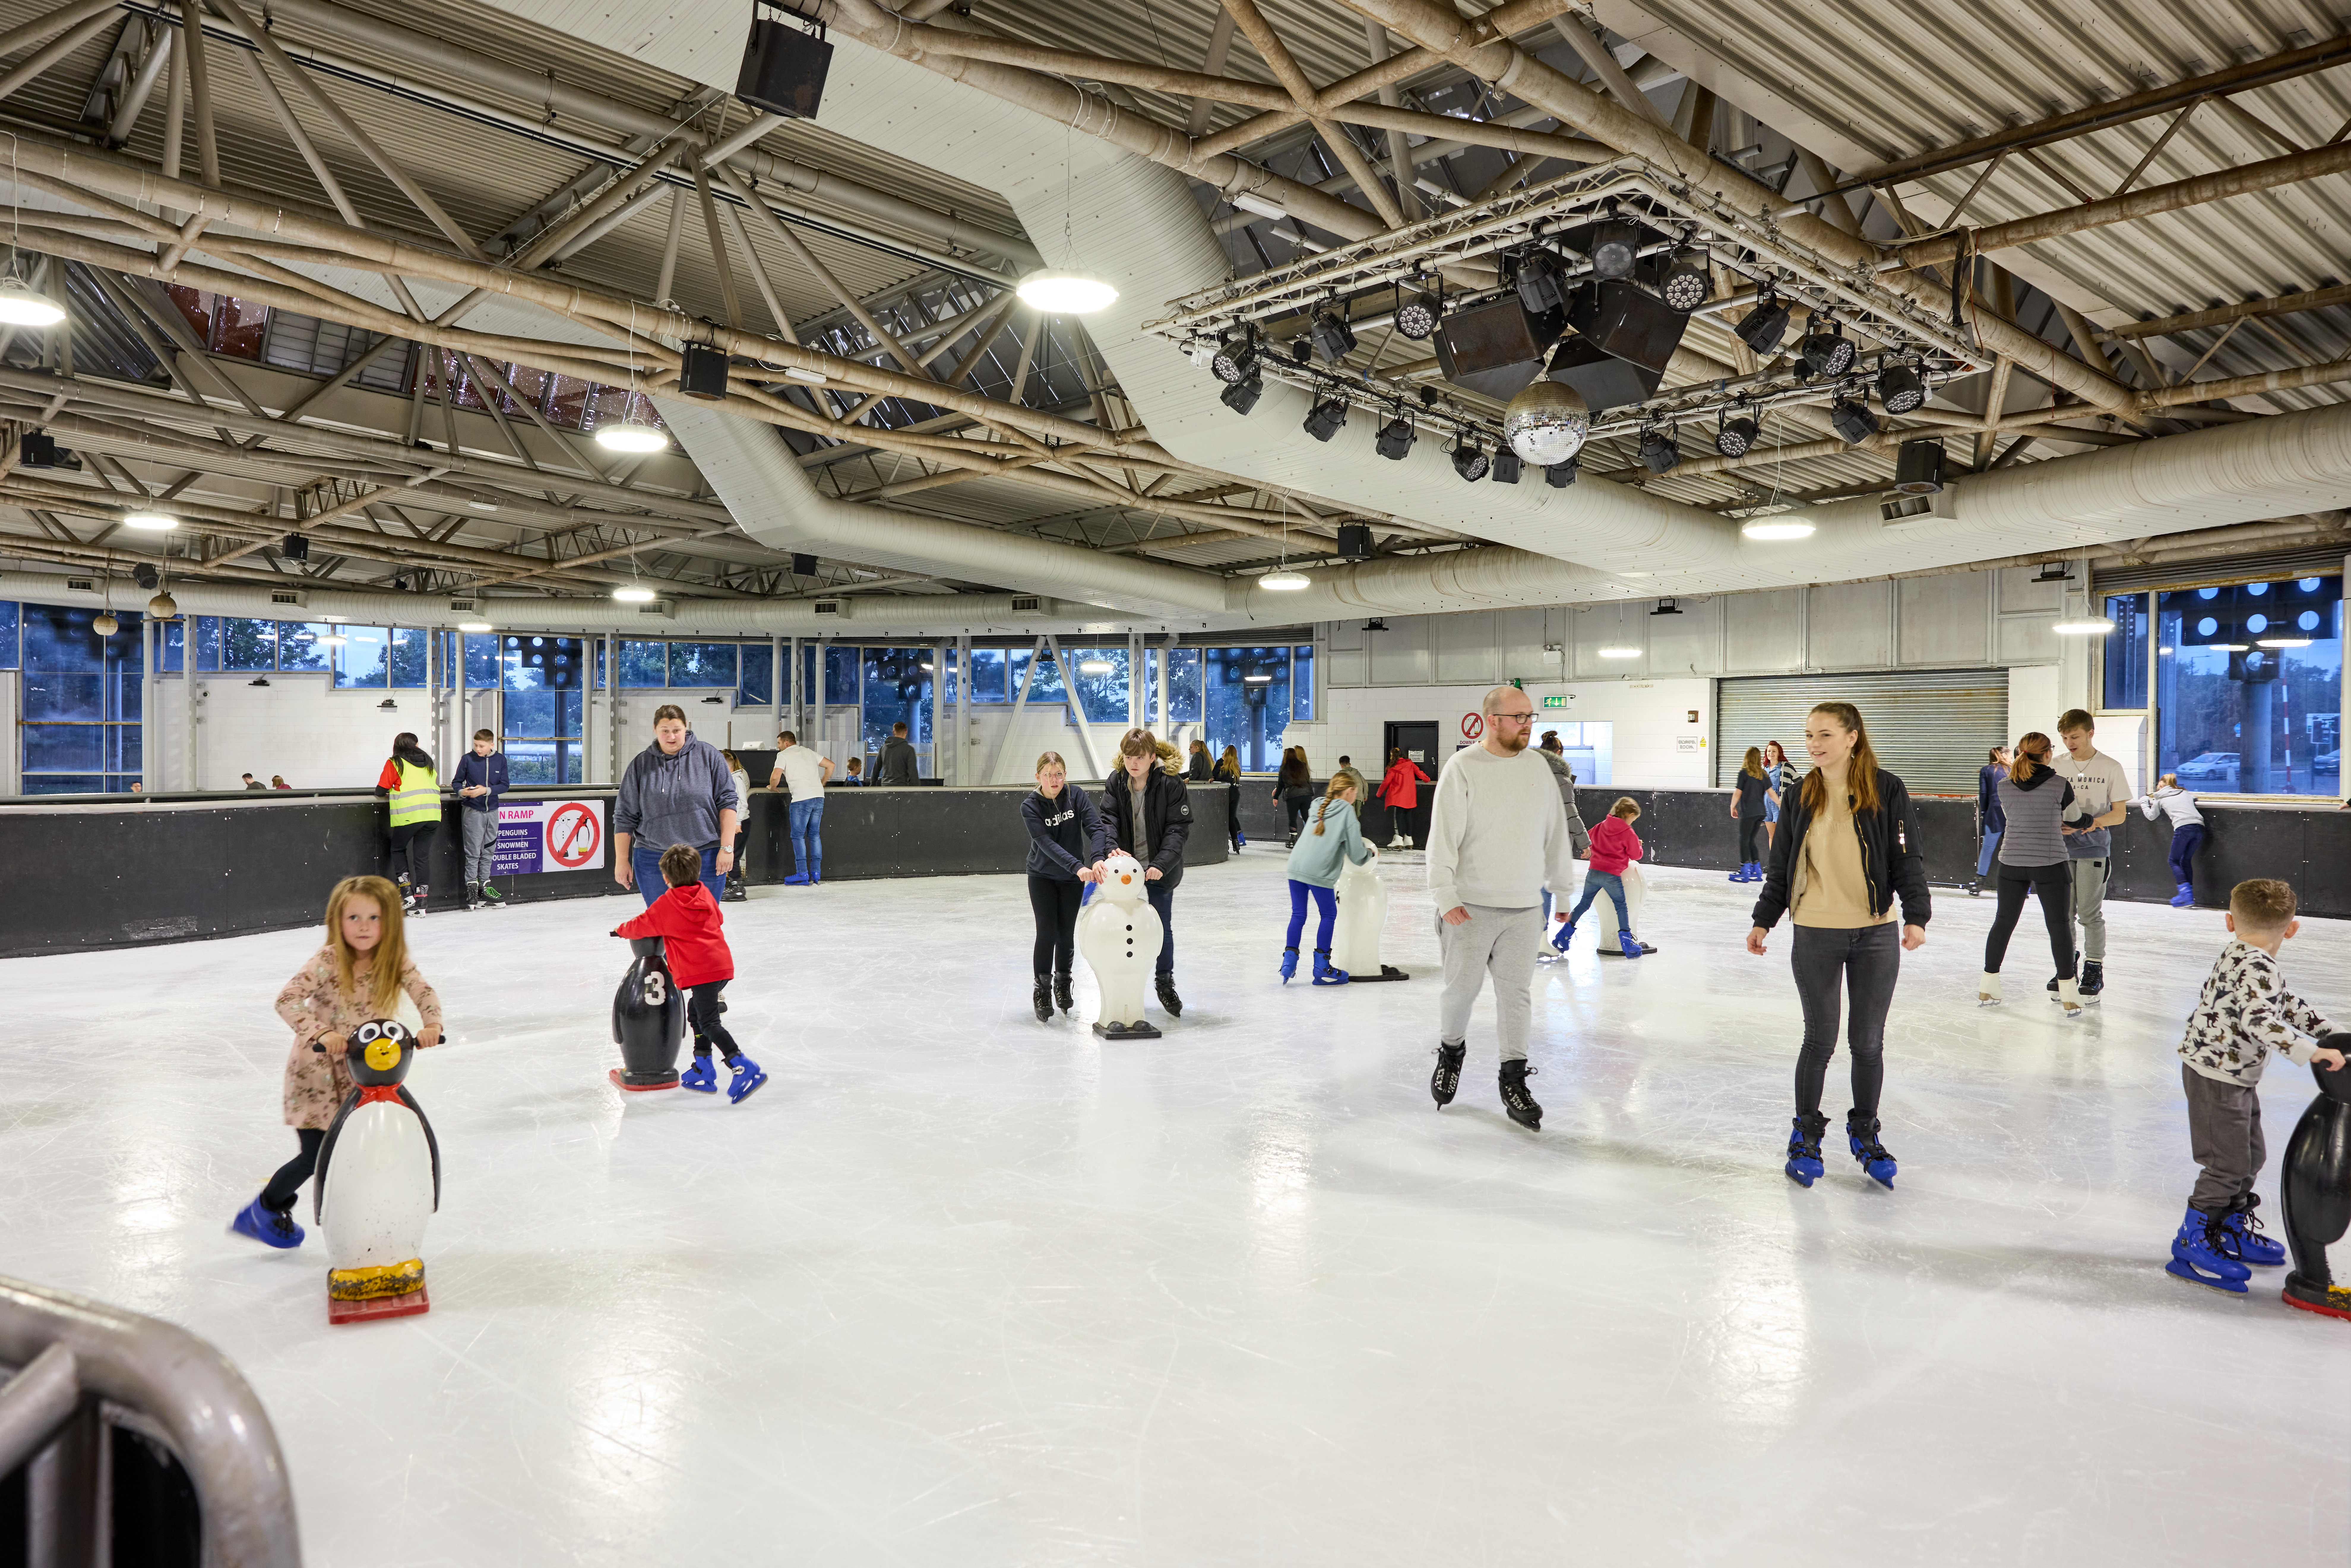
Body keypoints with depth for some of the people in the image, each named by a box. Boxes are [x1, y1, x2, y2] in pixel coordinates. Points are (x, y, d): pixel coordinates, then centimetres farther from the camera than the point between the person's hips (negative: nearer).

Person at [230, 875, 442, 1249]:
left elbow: (425, 993, -15)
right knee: (315, 1155, -1)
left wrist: (431, 1025, -35)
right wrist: (320, 1035, -42)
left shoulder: (394, 962, -8)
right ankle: (265, 1210, 27)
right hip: (317, 1071, -4)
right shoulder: (327, 962, -21)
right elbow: (287, 1000, -29)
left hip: (363, 1073, 4)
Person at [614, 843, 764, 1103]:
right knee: (697, 1012, 22)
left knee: (709, 1022, -9)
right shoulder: (704, 893, 12)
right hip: (722, 964, 8)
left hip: (699, 971, -8)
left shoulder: (666, 905, -4)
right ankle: (702, 1071, 26)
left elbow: (641, 927, 8)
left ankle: (744, 1068, -23)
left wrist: (622, 929, 29)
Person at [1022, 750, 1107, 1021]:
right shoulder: (1030, 806, -18)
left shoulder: (1077, 796, -12)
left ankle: (1063, 984, 29)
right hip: (1042, 877, -2)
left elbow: (1096, 828, -21)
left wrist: (1097, 858, -40)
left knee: (1066, 935, 7)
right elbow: (1047, 844, -28)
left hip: (1073, 878, 2)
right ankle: (1042, 991, 8)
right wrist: (1078, 867, -40)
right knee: (1047, 933, -7)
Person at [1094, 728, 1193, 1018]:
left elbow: (1179, 829, -17)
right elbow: (1108, 820, -12)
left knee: (1163, 927, 9)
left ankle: (1166, 984, 29)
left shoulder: (1171, 784, -15)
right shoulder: (1116, 783, -4)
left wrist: (1162, 864, -28)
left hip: (1159, 869, -2)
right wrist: (1109, 850, -30)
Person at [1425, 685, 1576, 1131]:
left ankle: (1513, 1081, 16)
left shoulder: (1538, 769, 8)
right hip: (1471, 906, -4)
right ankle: (1452, 1052, 32)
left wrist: (1562, 887, 17)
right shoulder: (1461, 768, -7)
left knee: (1516, 993, 6)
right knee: (1462, 988, 5)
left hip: (1525, 907, 4)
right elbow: (1443, 835, -11)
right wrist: (1444, 894, -18)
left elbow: (1555, 833, 16)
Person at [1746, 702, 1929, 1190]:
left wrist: (1916, 916, -15)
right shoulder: (1799, 798, 3)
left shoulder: (1886, 791, -4)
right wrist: (1764, 920, 6)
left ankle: (1864, 1132, 28)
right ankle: (1806, 1132, 22)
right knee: (1820, 1039, 5)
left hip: (1875, 934, -1)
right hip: (1815, 935, 1)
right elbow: (1781, 866, 10)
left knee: (1867, 1041, 8)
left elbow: (1907, 860, -4)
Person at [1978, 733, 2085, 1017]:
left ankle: (1988, 988, 19)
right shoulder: (2059, 784, -10)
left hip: (2012, 863, 3)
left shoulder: (2004, 786, -1)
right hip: (2049, 863, -3)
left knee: (2004, 921, 13)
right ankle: (2068, 995, 6)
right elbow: (2074, 816, 5)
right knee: (2059, 924, 5)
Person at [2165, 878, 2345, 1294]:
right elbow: (2260, 1022, -36)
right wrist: (2313, 1053, -37)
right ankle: (2192, 1245, 3)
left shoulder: (2241, 958, 8)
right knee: (2228, 1164, -5)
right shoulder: (2257, 969, -23)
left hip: (2236, 1076, 10)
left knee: (2252, 1155, 21)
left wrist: (2329, 1032, 9)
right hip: (2217, 1076, -10)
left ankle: (2232, 1229, 37)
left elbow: (2286, 1004, 17)